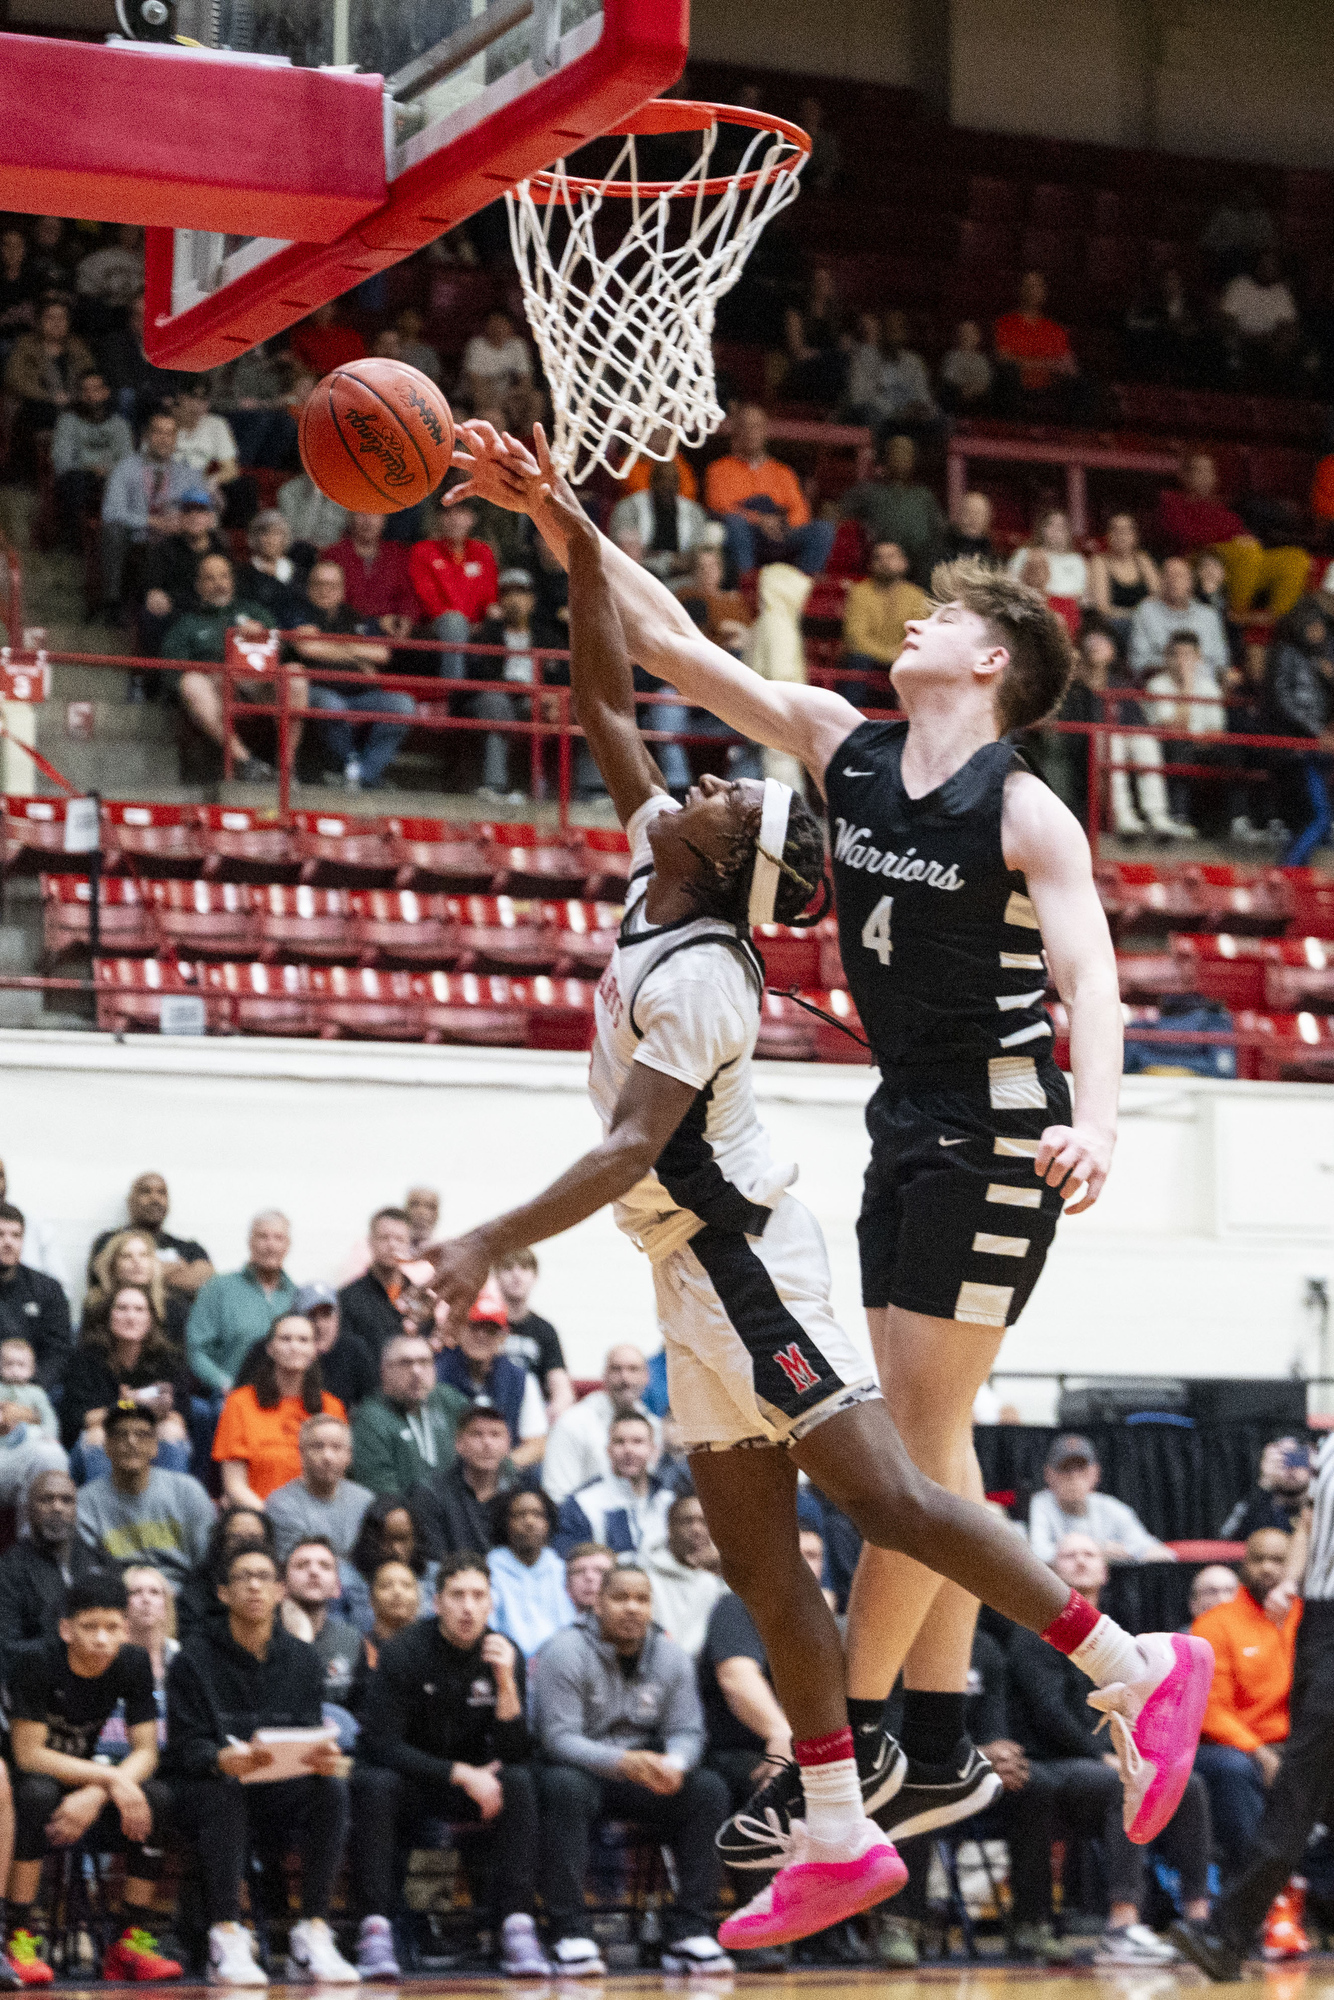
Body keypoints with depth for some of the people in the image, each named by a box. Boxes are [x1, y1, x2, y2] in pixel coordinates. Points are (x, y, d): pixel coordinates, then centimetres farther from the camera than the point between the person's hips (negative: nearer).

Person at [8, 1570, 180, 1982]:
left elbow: (146, 1752, -10)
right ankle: (20, 1938, -32)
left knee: (156, 1797, -22)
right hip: (18, 1788, -4)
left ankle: (133, 1940, -15)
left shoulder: (133, 1664, -8)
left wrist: (95, 1795, -28)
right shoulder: (38, 1664, -22)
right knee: (38, 1793, -38)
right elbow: (28, 1755, -24)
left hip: (81, 1776, 5)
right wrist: (112, 1779, -29)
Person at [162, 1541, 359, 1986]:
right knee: (226, 1794, -37)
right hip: (199, 1787, -3)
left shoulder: (302, 1658, 8)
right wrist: (223, 1759, -36)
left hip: (278, 1788, 3)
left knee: (331, 1788, -26)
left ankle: (313, 1934, -24)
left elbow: (310, 1733, 1)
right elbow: (186, 1745, -12)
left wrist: (323, 1757, -26)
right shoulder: (194, 1658, -4)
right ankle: (226, 1938, -35)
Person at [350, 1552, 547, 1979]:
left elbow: (514, 1752, -12)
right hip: (407, 1782, -3)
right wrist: (460, 1773, -26)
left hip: (472, 1782, 3)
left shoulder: (505, 1654, -7)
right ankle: (376, 1928, -34)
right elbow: (380, 1745, -21)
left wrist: (506, 1682, -26)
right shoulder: (404, 1652, -16)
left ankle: (517, 1926, -30)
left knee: (519, 1782, -27)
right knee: (374, 1783, -35)